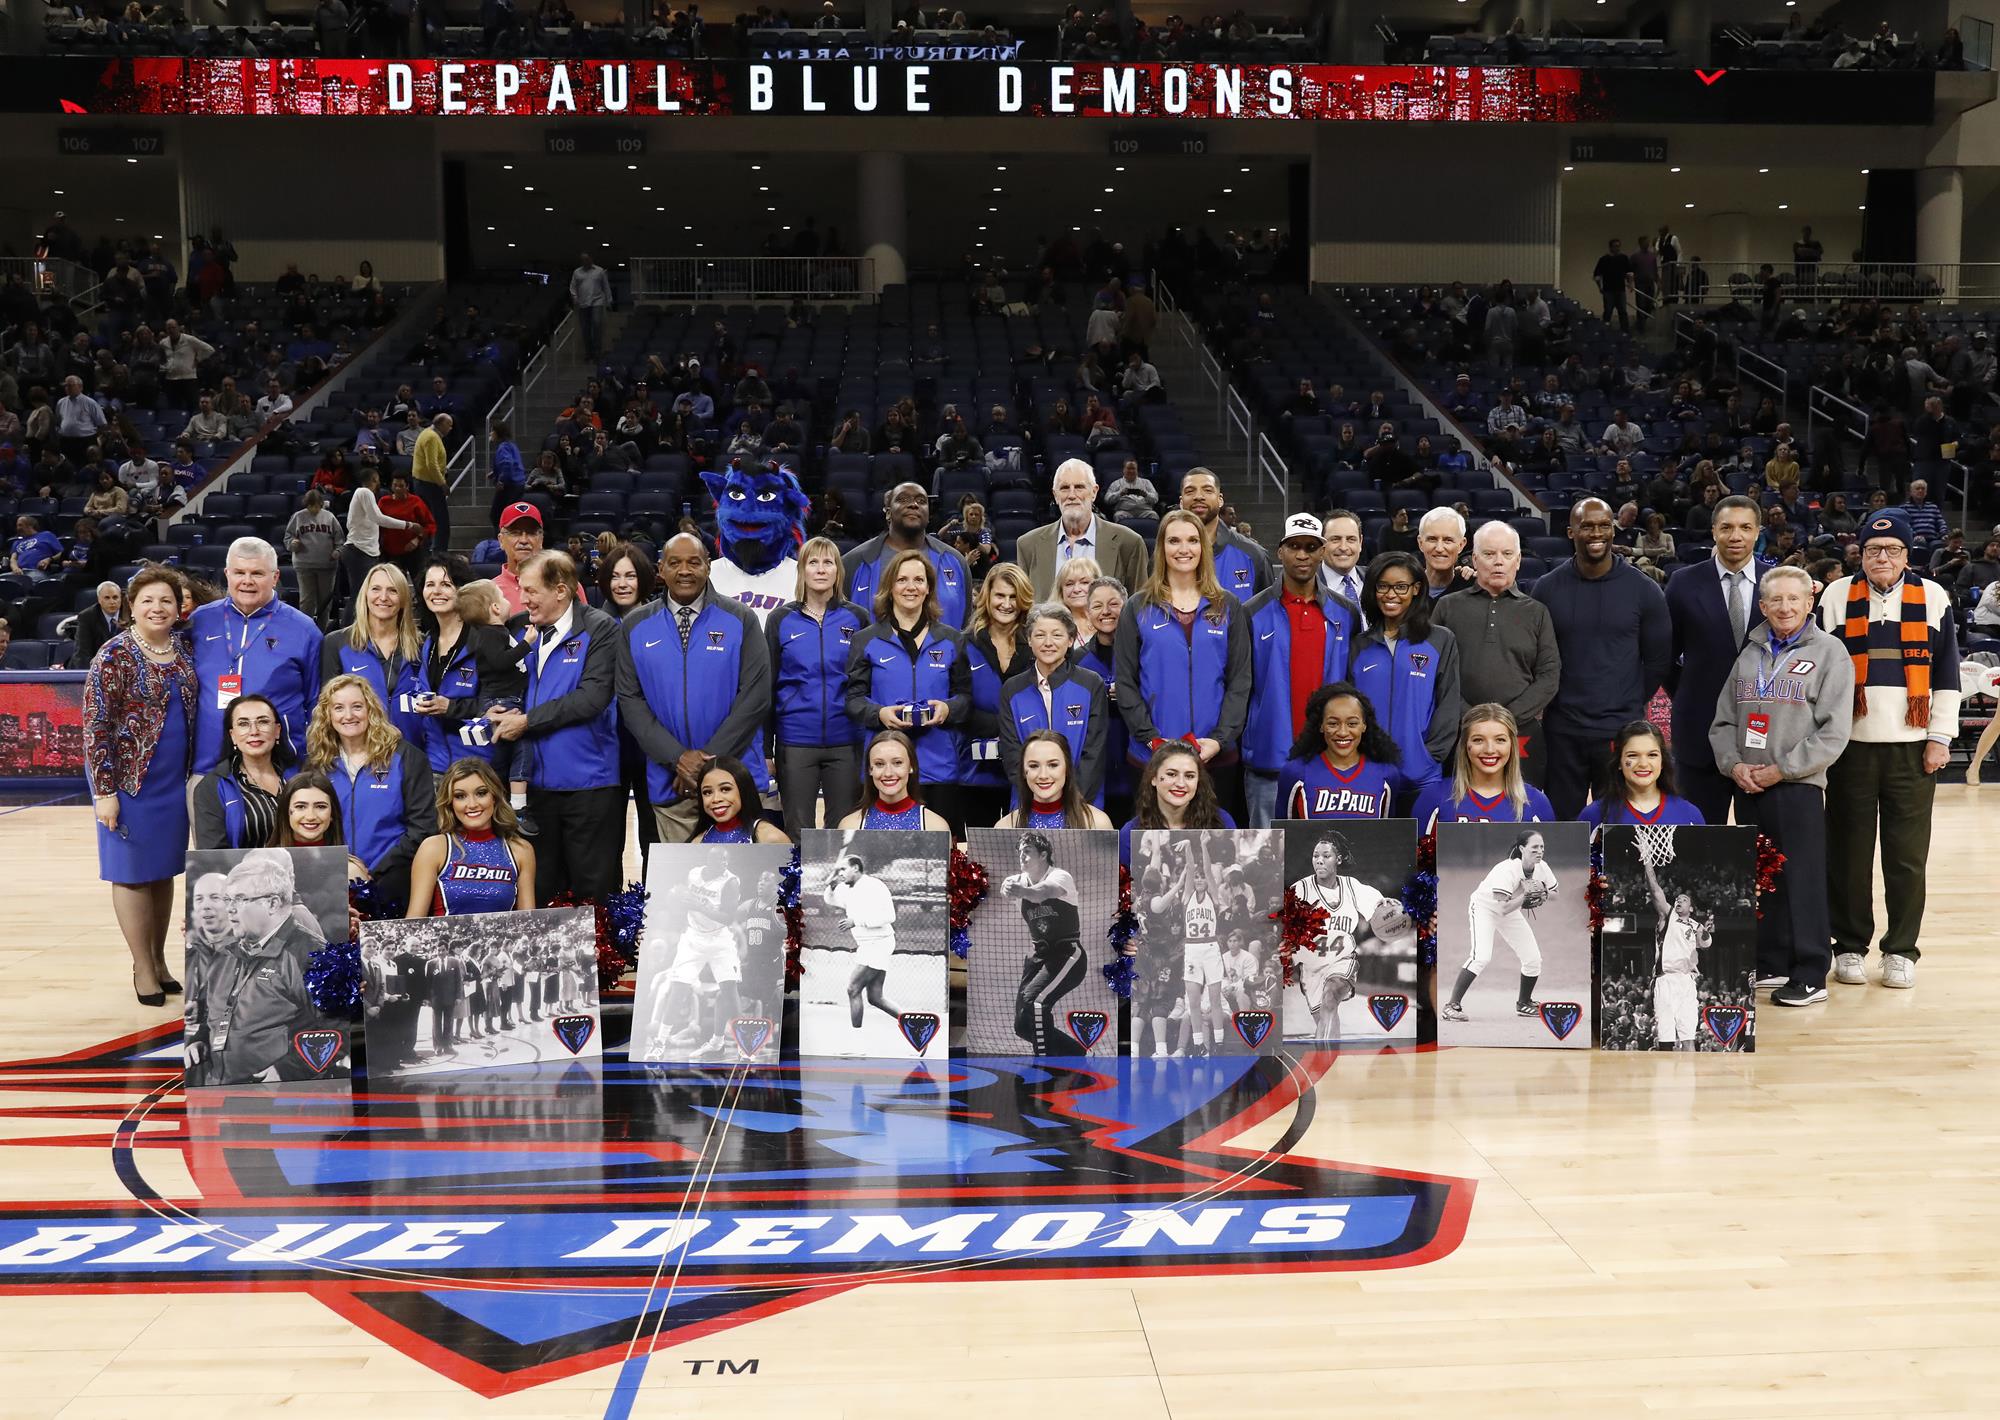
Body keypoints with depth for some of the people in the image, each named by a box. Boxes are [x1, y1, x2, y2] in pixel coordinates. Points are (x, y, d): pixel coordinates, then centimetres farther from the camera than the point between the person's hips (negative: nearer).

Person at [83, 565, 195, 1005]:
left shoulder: (184, 651, 5)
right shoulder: (114, 656, -12)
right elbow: (95, 726, -13)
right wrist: (104, 790, -16)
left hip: (174, 781, 5)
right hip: (130, 779, -5)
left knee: (165, 870, 12)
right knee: (133, 872, 5)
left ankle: (159, 959, 24)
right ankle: (143, 968, 14)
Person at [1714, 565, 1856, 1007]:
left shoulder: (1829, 652, -1)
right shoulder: (1750, 654, 14)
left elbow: (1834, 731, -8)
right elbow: (1724, 720, 14)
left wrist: (1783, 769, -13)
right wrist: (1734, 764, -4)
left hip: (1798, 787, -5)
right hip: (1747, 787, 5)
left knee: (1803, 880, -4)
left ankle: (1810, 975, 2)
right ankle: (1770, 965, 19)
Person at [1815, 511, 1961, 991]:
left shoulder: (1933, 598, 7)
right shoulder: (1837, 597, 6)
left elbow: (1946, 675, 8)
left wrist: (1940, 737, 2)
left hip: (1912, 747, 0)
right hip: (1851, 744, 0)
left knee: (1907, 855, 2)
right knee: (1849, 852, 3)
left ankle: (1901, 951, 12)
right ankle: (1850, 947, 14)